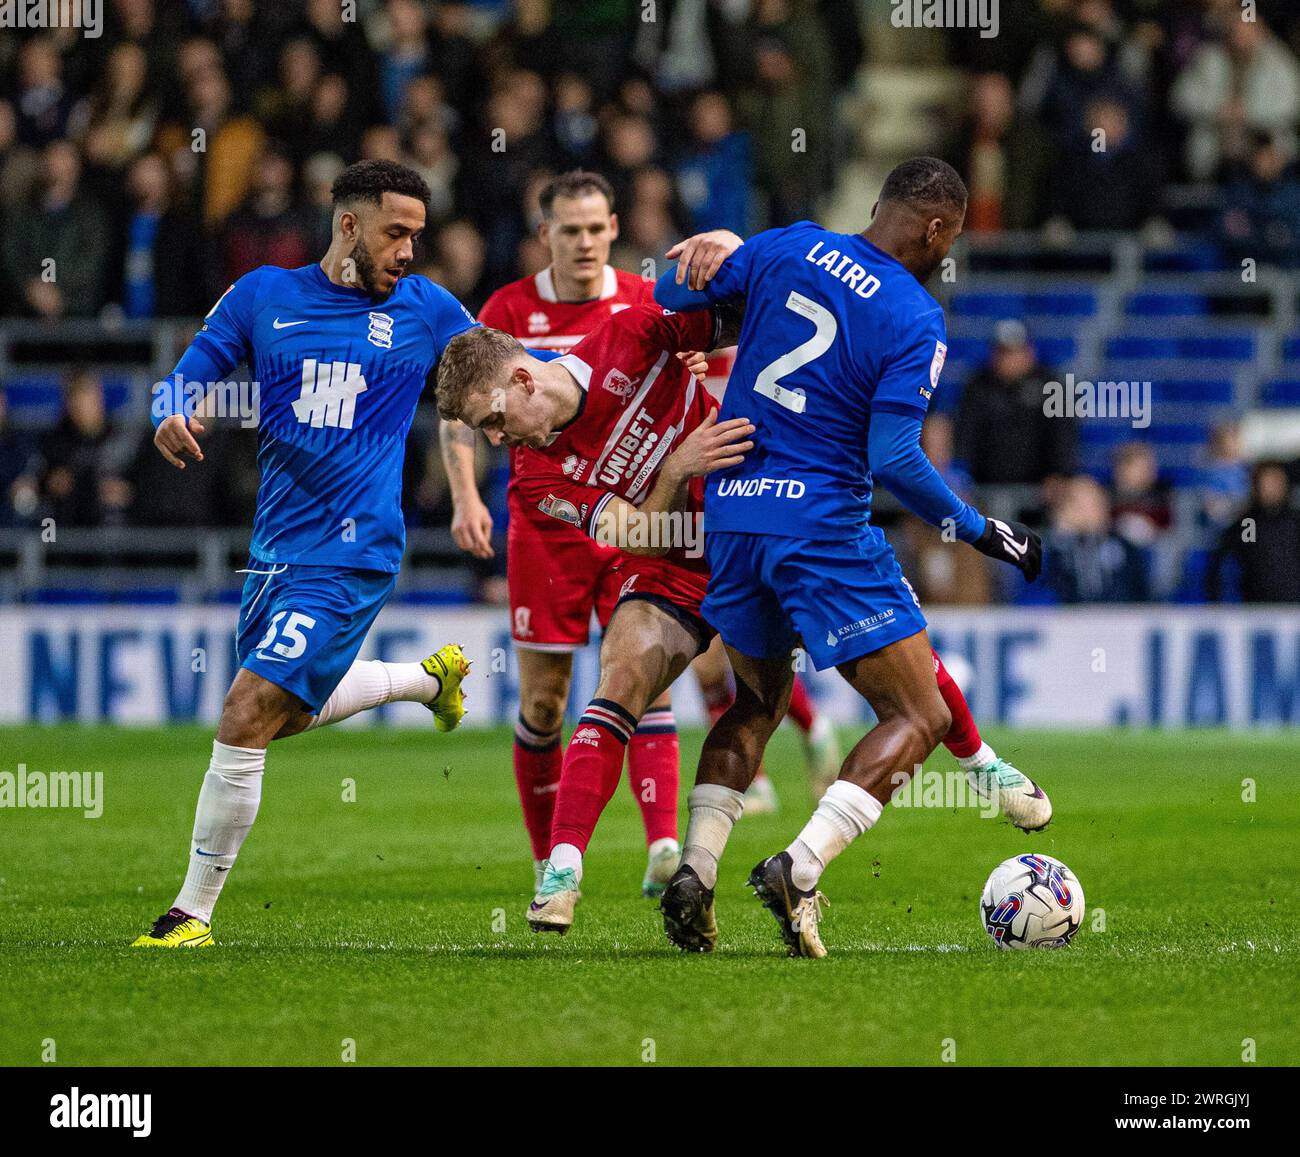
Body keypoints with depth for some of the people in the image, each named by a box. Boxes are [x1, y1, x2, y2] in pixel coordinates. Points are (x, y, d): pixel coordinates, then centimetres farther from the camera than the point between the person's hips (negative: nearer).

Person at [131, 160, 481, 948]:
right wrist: (172, 418, -16)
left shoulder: (427, 311, 1)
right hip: (276, 550, 5)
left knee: (247, 716, -15)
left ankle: (194, 911, -4)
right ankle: (429, 677, 47)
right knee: (287, 714, 22)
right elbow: (184, 380, 6)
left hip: (351, 555, -5)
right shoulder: (264, 297, 5)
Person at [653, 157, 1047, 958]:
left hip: (731, 512, 7)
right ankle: (799, 869, -17)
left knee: (758, 703, 25)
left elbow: (671, 293, 8)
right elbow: (893, 457, -17)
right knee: (920, 716, 0)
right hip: (824, 525, -6)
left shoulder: (788, 248, 4)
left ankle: (693, 873, 9)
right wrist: (981, 532, -6)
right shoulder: (917, 321, -10)